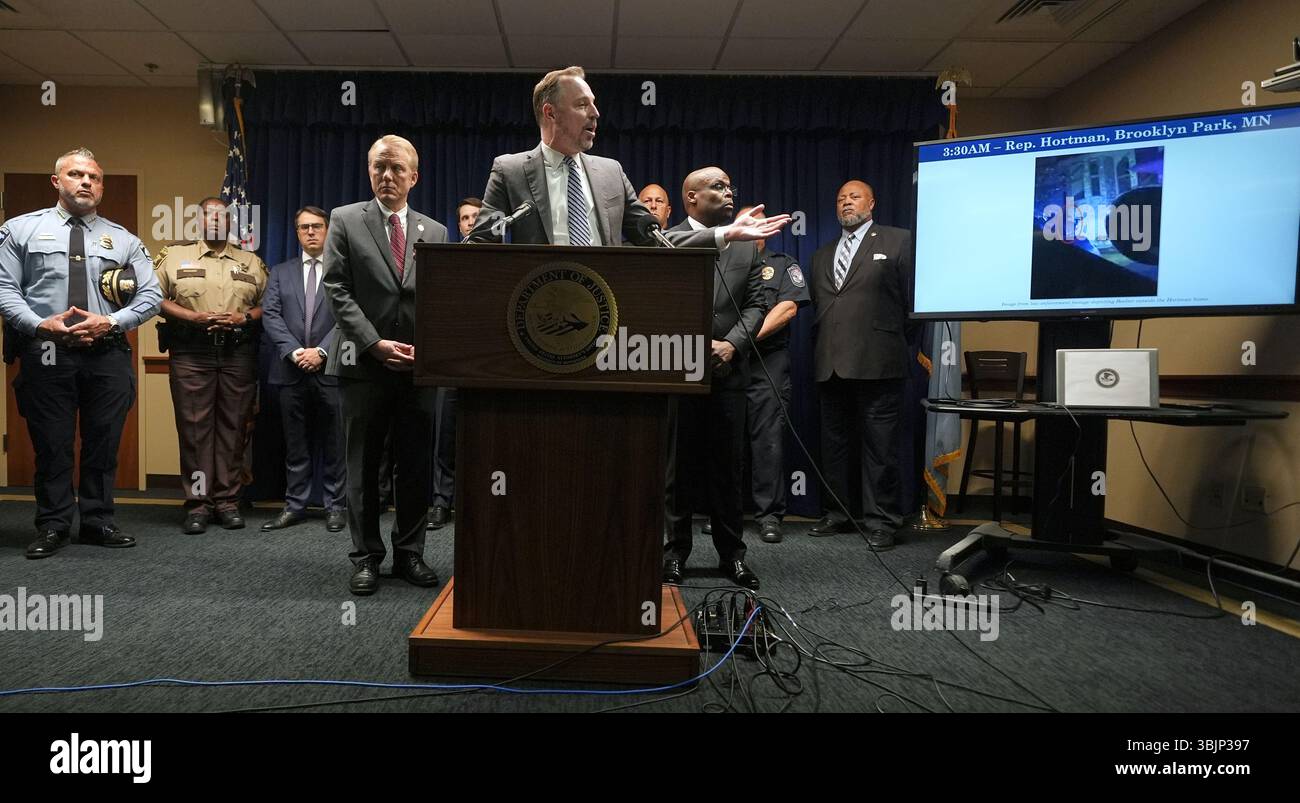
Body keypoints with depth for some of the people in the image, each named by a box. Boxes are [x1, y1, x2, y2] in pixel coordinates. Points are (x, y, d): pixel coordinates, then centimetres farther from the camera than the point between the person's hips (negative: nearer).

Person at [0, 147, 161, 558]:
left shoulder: (124, 240, 11)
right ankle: (53, 525, 17)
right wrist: (41, 324, -13)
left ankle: (98, 522, 19)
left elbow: (150, 295, 5)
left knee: (103, 444, 7)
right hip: (45, 353, -1)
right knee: (51, 444, 4)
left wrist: (110, 322, -10)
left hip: (108, 355, 1)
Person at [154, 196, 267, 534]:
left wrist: (244, 318, -7)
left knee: (233, 427, 2)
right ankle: (197, 503, 3)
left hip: (238, 352, 2)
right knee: (193, 427, -2)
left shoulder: (251, 263, 16)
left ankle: (228, 501, 9)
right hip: (191, 353, -1)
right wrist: (194, 317, -10)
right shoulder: (175, 256, 10)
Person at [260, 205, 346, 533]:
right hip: (291, 371, 3)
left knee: (333, 442, 3)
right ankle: (295, 505, 16)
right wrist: (294, 351, -11)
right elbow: (270, 315, 4)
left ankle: (335, 506, 13)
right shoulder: (280, 272, 15)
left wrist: (321, 351, -14)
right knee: (295, 444, 8)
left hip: (331, 370, -2)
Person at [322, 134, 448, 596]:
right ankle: (366, 558, 14)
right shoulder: (346, 221, 5)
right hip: (364, 363, -2)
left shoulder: (435, 232, 13)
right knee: (363, 467, 5)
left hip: (420, 365, 2)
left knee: (416, 466, 6)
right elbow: (337, 290, -2)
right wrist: (376, 343, -11)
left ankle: (410, 554, 17)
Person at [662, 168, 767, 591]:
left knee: (728, 465, 6)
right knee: (679, 465, 4)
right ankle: (676, 550, 14)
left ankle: (732, 552, 15)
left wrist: (731, 343, -9)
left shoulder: (747, 247, 14)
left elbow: (755, 305, 7)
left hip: (729, 370, 3)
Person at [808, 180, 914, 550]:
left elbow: (911, 295, 2)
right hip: (830, 363, 6)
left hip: (876, 362, -6)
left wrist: (902, 342, 3)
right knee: (833, 443, 11)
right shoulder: (822, 255, 21)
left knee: (879, 446, -2)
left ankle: (881, 521, 6)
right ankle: (838, 514, 22)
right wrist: (821, 349, 10)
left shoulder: (898, 241, 4)